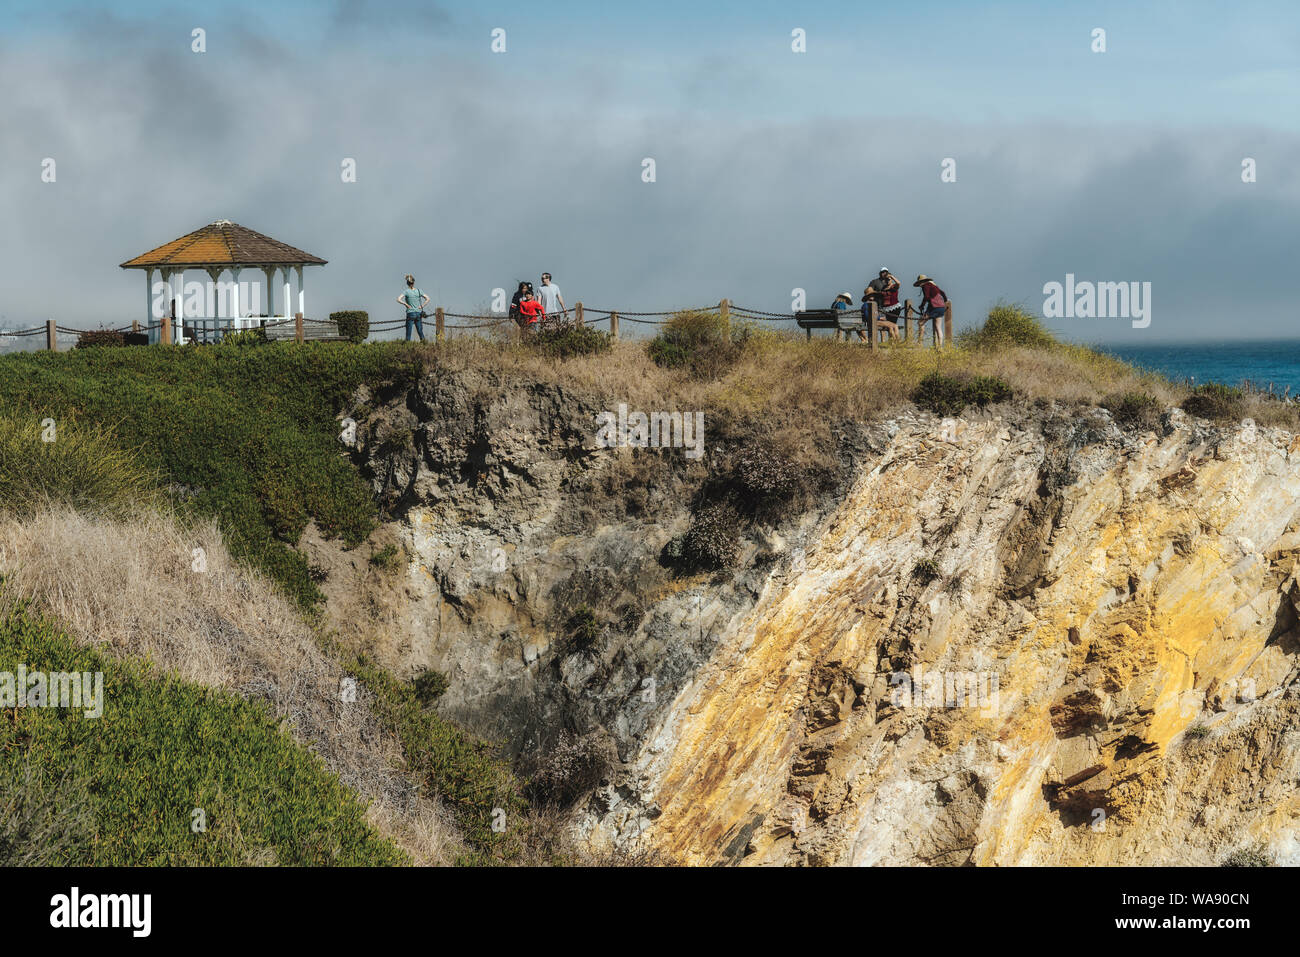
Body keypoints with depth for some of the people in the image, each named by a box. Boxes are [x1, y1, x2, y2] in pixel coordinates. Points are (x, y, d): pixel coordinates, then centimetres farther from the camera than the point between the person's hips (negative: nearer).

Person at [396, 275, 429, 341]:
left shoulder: (406, 291, -6)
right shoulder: (419, 291, 3)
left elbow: (399, 299, -17)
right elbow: (428, 299, 4)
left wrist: (406, 304, -8)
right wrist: (422, 306, 4)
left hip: (410, 313, -3)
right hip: (419, 313, 3)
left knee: (408, 332, 1)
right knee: (420, 331, 10)